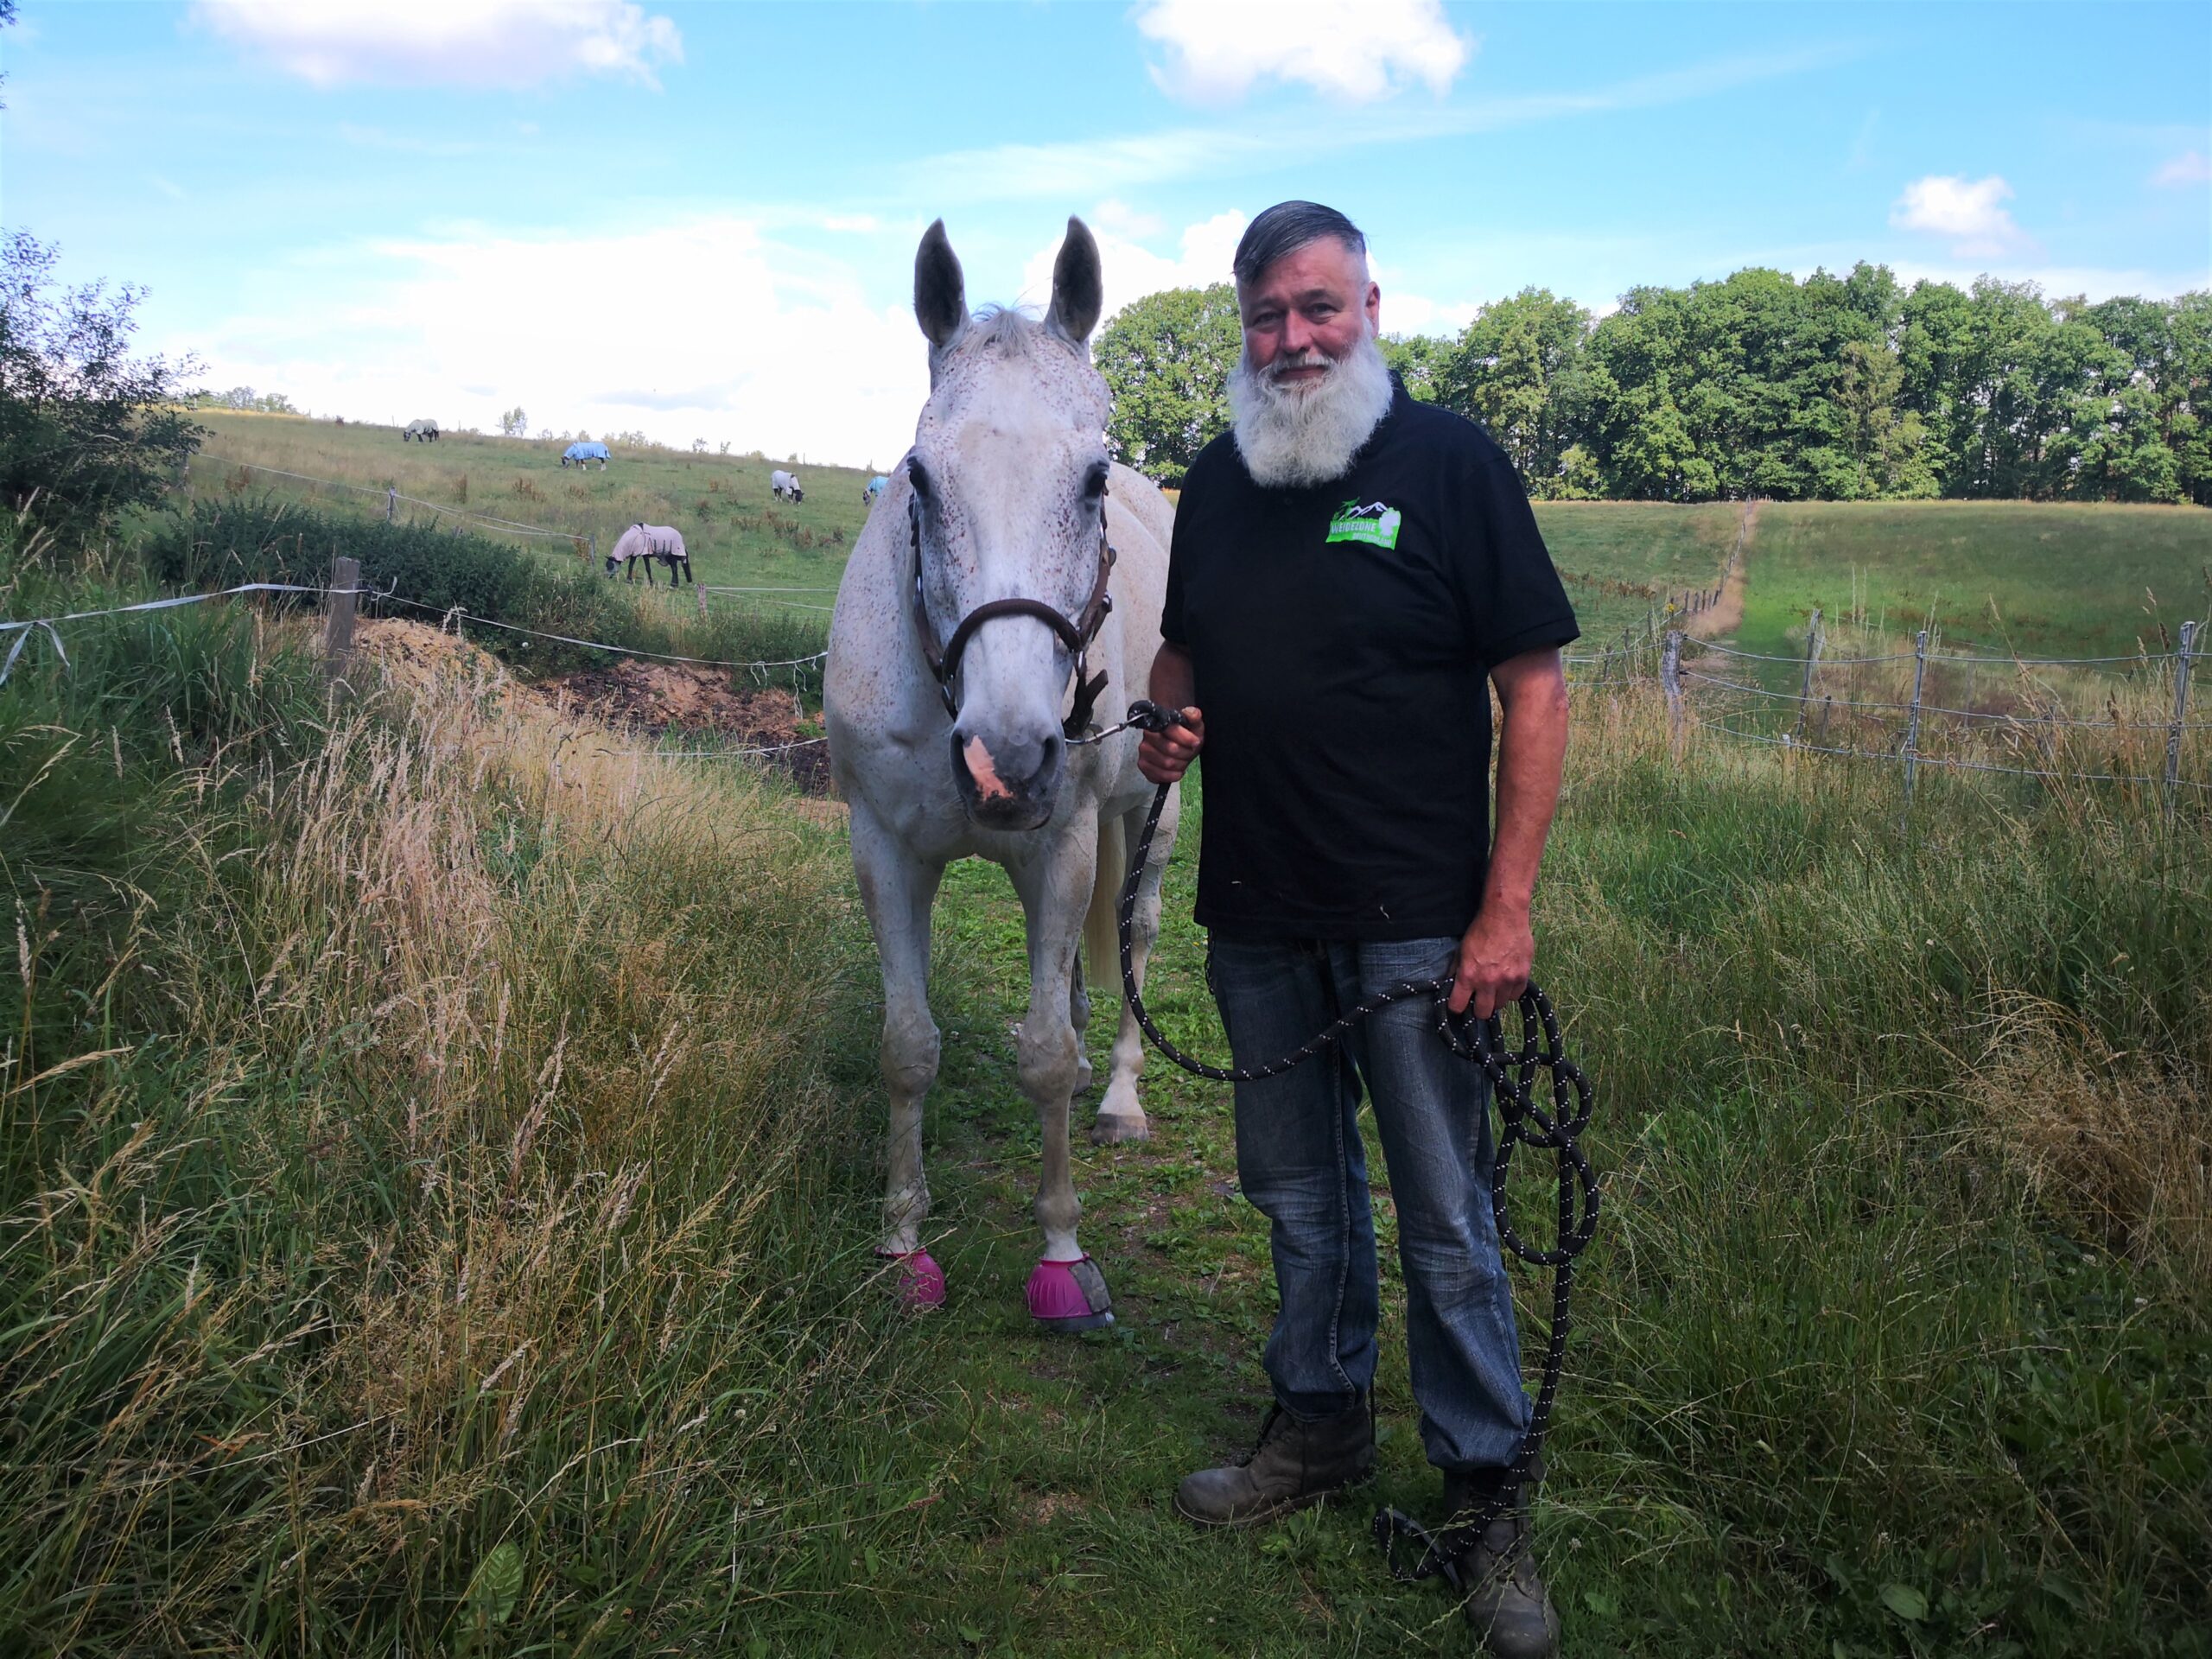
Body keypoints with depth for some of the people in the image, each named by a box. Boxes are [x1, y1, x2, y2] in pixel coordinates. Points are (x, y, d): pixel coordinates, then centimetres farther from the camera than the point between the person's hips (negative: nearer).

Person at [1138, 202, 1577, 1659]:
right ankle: (1322, 1429, 37)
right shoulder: (1219, 478, 8)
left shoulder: (1449, 461, -7)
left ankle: (1490, 1497, 21)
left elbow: (1537, 688, -9)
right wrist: (1168, 722, -3)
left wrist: (1508, 908, -15)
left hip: (1415, 925, -5)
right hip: (1256, 919, 5)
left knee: (1448, 1225, 4)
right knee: (1299, 1199, 18)